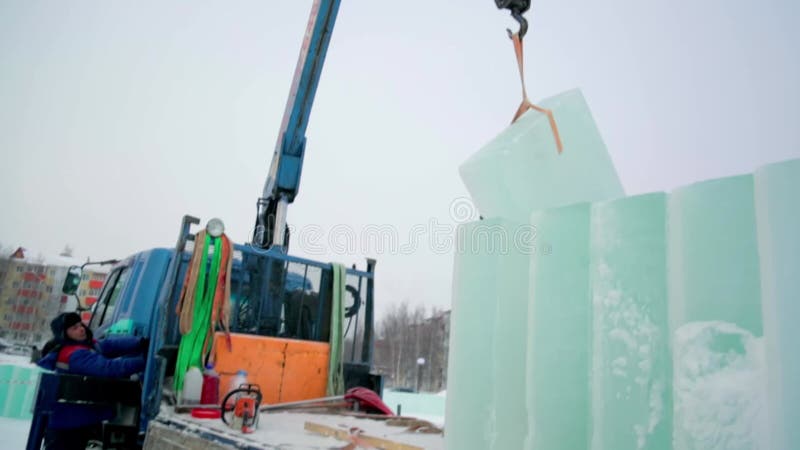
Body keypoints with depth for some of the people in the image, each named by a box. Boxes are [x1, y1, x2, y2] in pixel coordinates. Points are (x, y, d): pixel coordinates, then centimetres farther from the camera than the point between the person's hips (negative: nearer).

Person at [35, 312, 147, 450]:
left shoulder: (86, 345, 5)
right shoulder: (75, 355, -25)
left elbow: (111, 345, -9)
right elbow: (107, 368, -36)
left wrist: (140, 344, -26)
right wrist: (142, 361, -41)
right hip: (65, 424, -10)